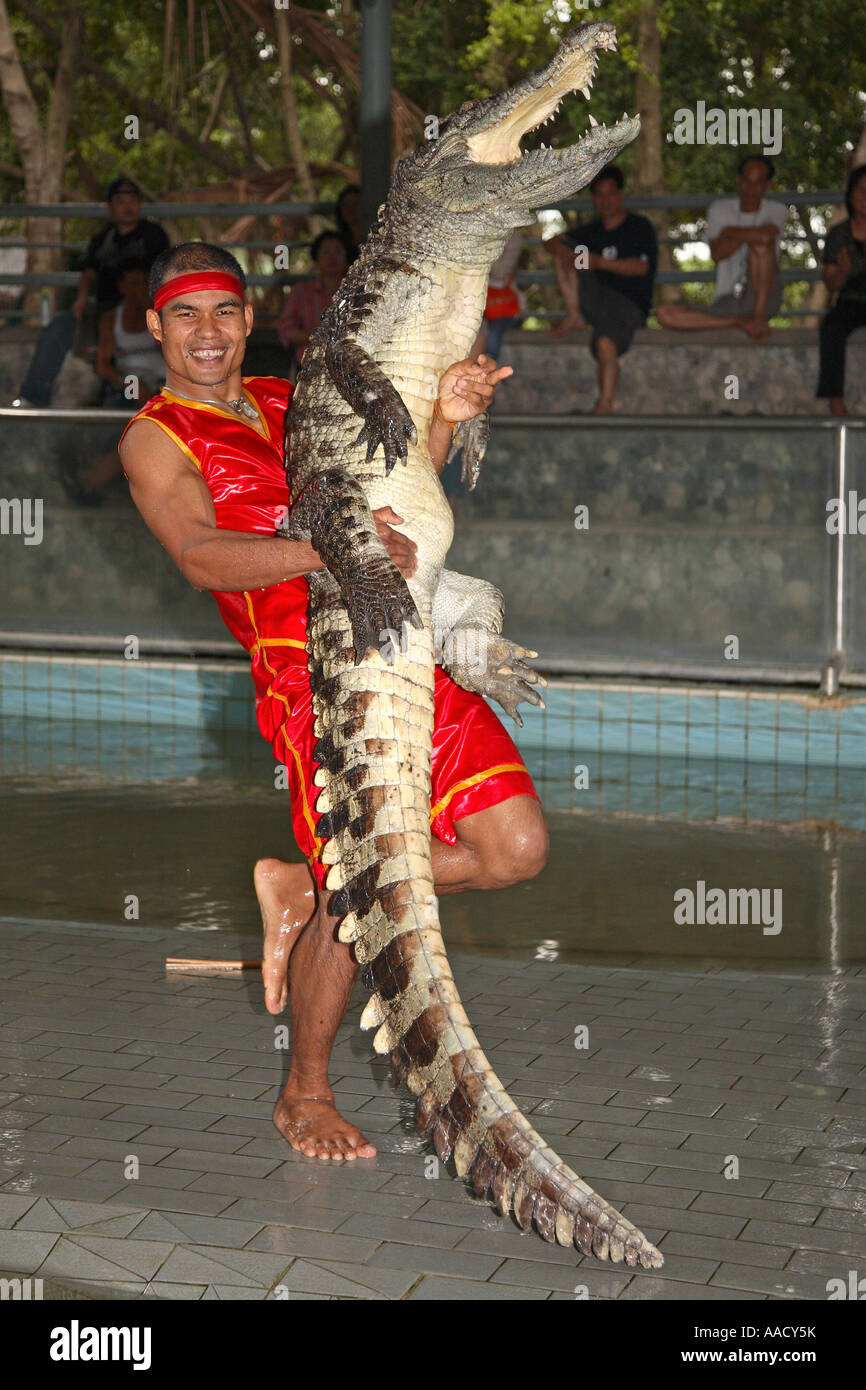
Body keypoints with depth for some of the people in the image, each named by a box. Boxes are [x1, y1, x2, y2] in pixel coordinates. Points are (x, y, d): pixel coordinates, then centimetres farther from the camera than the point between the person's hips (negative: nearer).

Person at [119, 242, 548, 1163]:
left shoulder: (290, 400, 23)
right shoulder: (155, 438, 4)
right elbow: (203, 558, -14)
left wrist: (443, 416, -2)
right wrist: (322, 552, -30)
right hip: (314, 676, -6)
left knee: (516, 849, 0)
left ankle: (304, 889, 19)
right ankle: (305, 1096, 17)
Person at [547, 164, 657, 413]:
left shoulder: (640, 226, 3)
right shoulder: (592, 231, 21)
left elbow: (641, 267, -11)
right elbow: (554, 242, 14)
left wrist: (599, 262, -20)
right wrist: (564, 252, -11)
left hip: (630, 305, -6)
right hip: (596, 298, 6)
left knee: (606, 343, -37)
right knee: (563, 251, 3)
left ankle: (605, 404, -34)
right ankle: (575, 316, -5)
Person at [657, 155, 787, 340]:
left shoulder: (777, 210, 7)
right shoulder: (720, 209, 14)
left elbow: (766, 235, -19)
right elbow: (717, 253, -1)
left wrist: (730, 232, -3)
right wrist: (748, 235, -7)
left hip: (763, 297, -2)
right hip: (726, 300, 3)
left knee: (760, 244, -29)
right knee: (664, 314, -23)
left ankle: (759, 317, -26)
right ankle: (741, 322, -28)